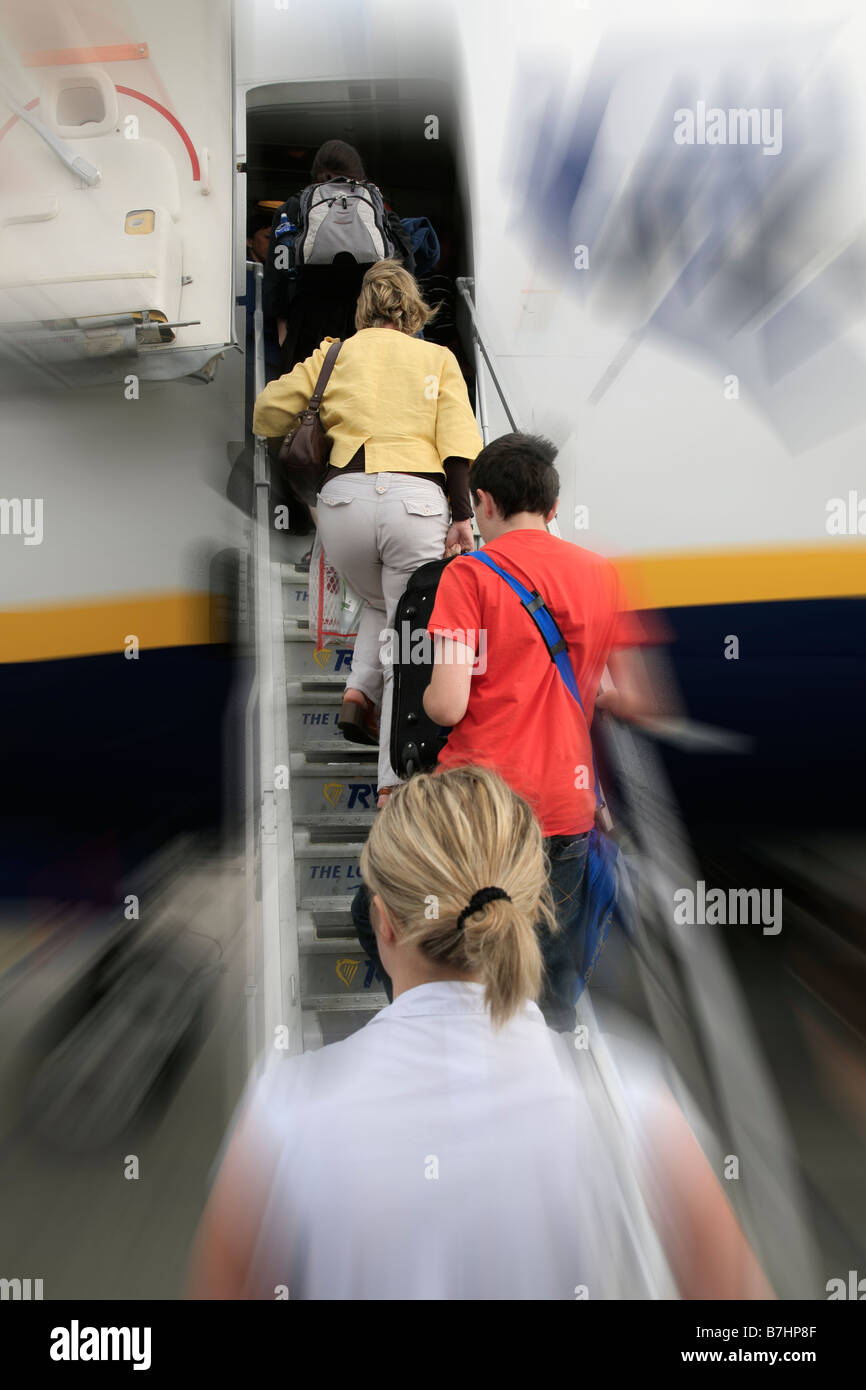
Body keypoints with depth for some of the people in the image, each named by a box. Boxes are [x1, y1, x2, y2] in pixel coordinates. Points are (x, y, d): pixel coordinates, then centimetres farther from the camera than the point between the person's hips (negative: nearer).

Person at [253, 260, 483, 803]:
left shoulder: (334, 354, 20)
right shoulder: (439, 358, 18)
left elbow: (269, 412, 19)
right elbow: (459, 442, 4)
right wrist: (462, 517, -2)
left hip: (344, 499, 2)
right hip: (416, 500, -1)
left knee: (381, 605, 30)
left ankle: (360, 692, 6)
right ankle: (393, 784, -1)